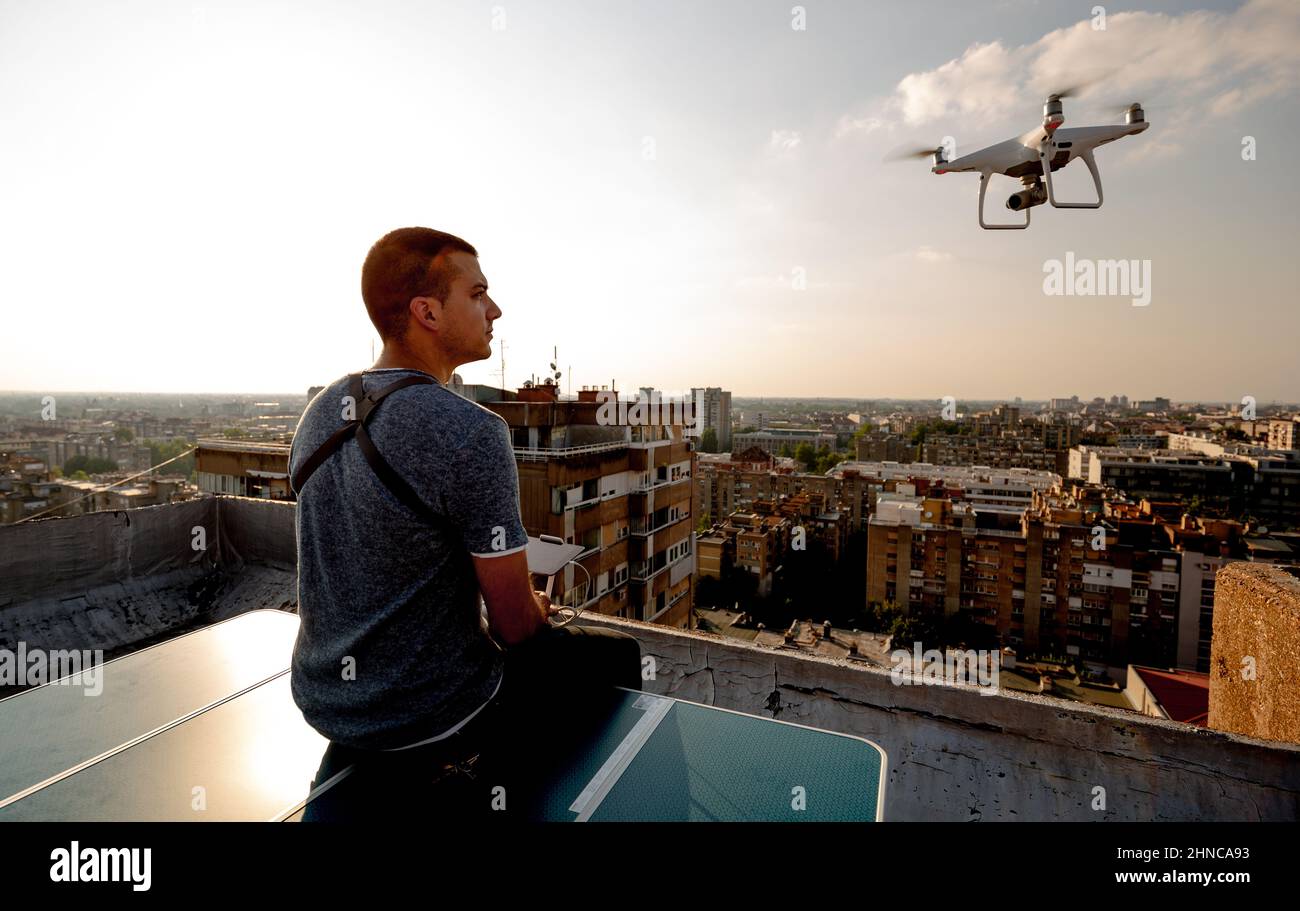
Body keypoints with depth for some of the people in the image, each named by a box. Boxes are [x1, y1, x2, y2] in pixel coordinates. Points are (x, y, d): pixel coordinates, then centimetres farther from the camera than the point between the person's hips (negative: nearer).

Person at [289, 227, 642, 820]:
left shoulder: (318, 412, -2)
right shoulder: (473, 434, -27)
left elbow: (353, 572, 9)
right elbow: (514, 624, -20)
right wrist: (535, 610, 4)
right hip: (429, 717, -7)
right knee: (618, 656, 11)